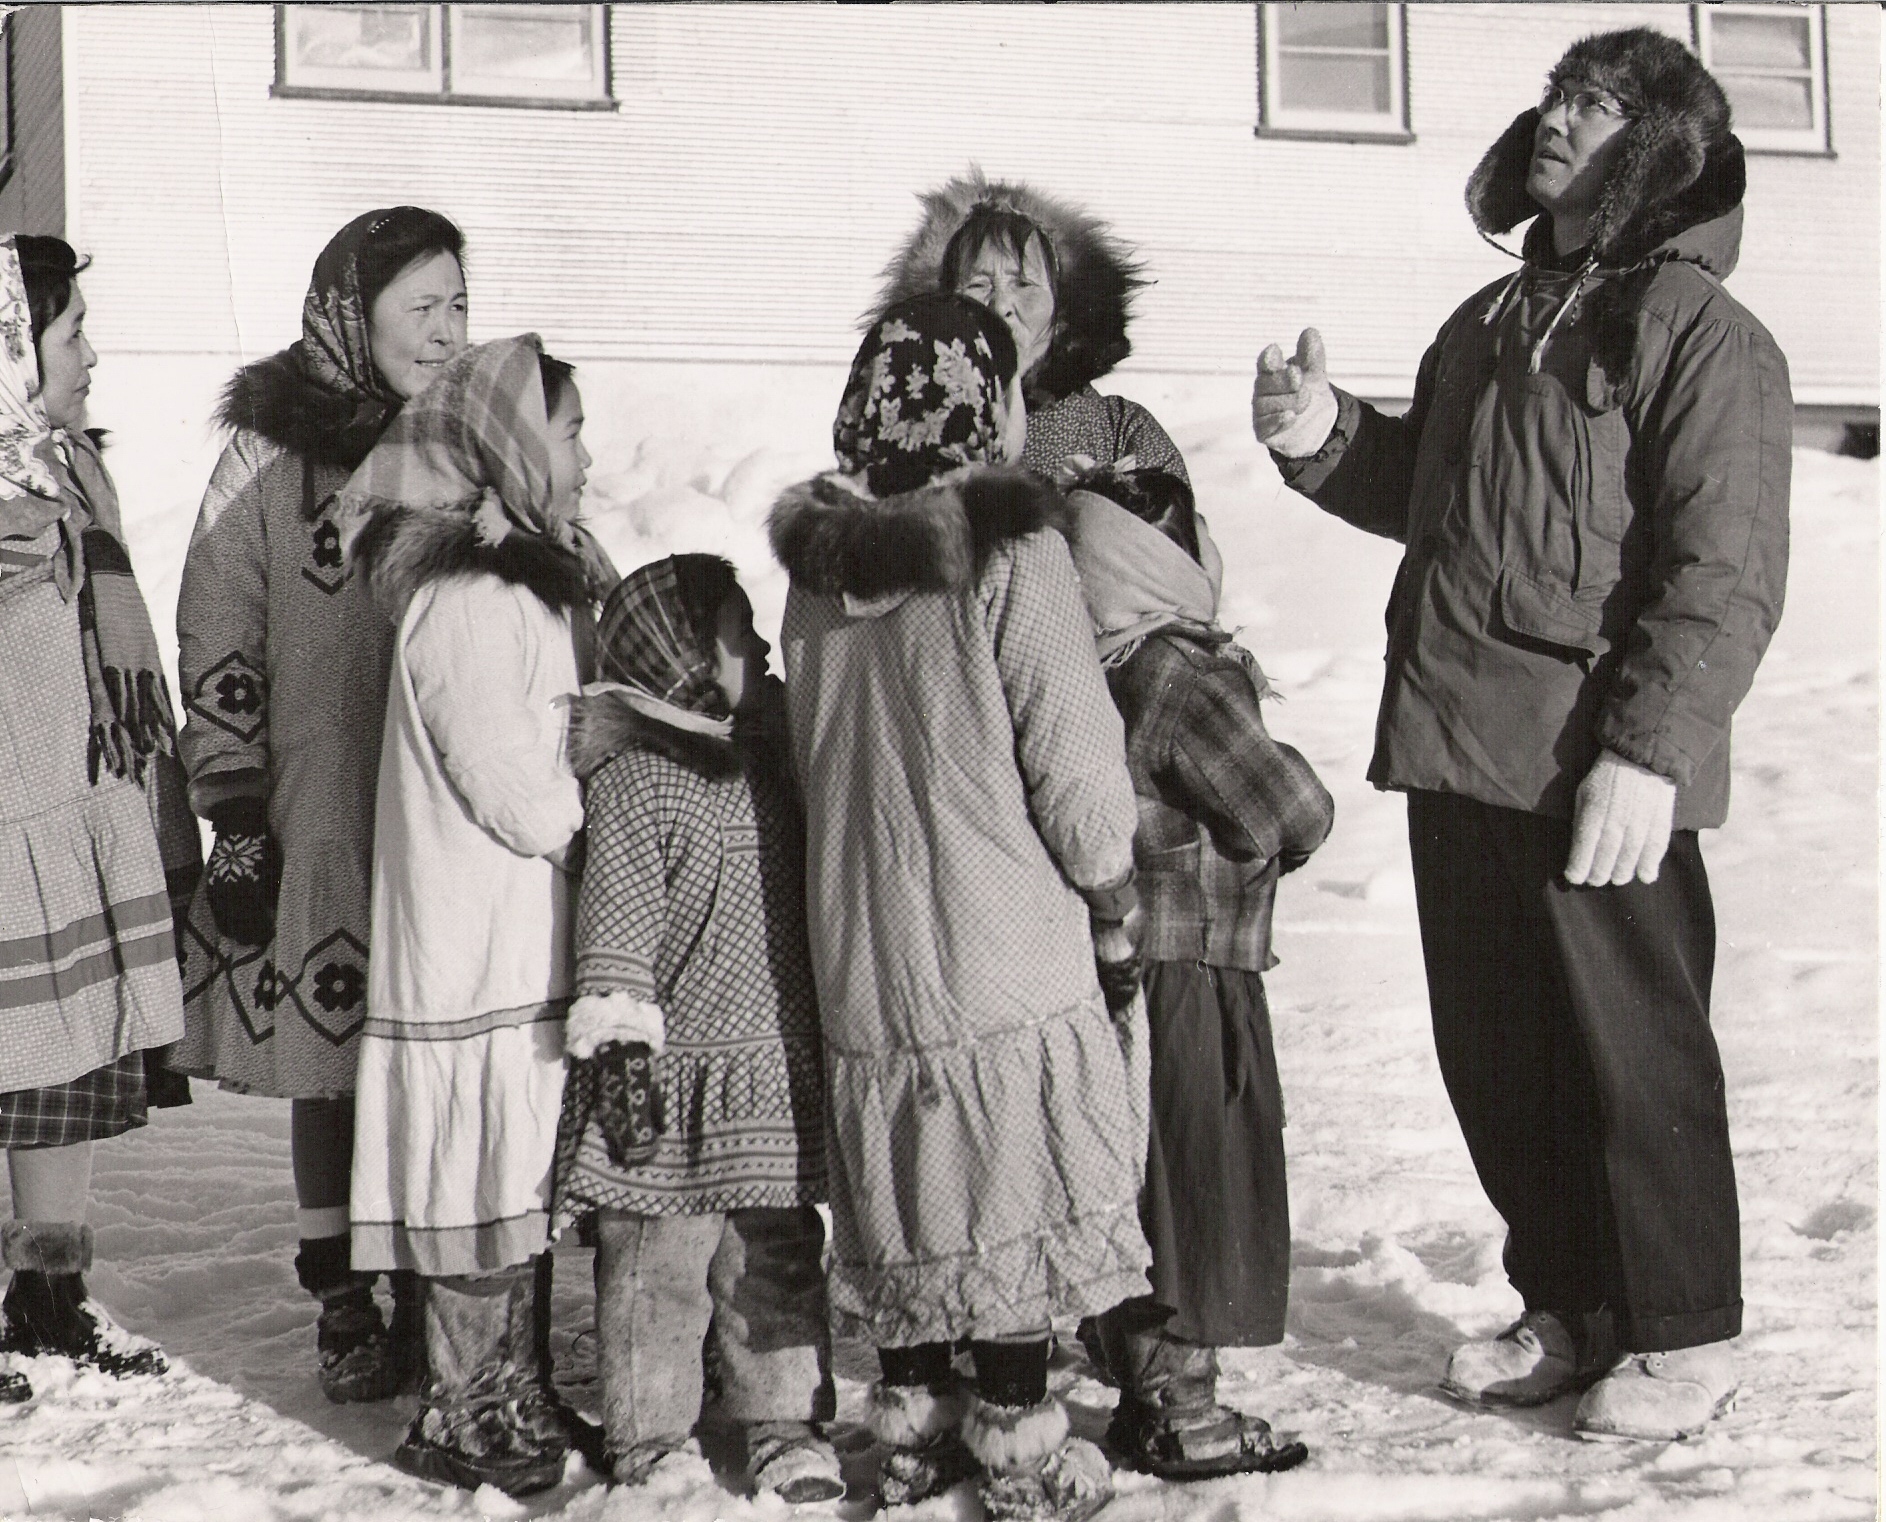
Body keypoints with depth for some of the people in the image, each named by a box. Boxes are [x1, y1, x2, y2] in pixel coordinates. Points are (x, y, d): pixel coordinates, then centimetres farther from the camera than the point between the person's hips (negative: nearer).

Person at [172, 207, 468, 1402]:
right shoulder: (273, 453, 0)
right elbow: (216, 654, 0)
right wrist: (238, 824, -4)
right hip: (321, 824, -2)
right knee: (329, 1069, 6)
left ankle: (432, 1304, 16)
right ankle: (343, 1304, 20)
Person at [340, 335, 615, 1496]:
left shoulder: (531, 582, 13)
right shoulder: (469, 602, -18)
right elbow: (524, 802, -20)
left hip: (528, 951, 9)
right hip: (485, 958, -9)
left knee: (525, 1188, 17)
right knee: (488, 1191, 2)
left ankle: (517, 1396, 29)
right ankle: (468, 1421, 15)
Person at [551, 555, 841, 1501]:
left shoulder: (770, 758, 11)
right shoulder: (632, 781, -11)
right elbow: (615, 922, -15)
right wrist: (616, 1043, -18)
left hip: (778, 1077, 6)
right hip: (676, 1074, -6)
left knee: (778, 1261, 12)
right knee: (657, 1264, 3)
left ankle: (788, 1429, 23)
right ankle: (647, 1442, 16)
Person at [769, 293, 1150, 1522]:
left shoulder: (820, 565, 3)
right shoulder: (1011, 555, -15)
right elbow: (1079, 773, -14)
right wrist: (1112, 891, 2)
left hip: (859, 956, 6)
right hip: (1005, 953, -5)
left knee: (911, 1190, 17)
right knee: (1020, 1188, 7)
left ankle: (913, 1419, 28)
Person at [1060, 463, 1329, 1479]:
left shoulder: (1082, 666, 6)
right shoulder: (1179, 676, -19)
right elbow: (1289, 810, -17)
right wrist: (1293, 825, 6)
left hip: (1107, 964, 8)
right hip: (1186, 967, -8)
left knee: (1132, 1186, 18)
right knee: (1189, 1179, 3)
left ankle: (1128, 1367, 30)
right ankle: (1172, 1408, 11)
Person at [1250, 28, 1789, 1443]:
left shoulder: (1697, 330, -6)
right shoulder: (1492, 325, 19)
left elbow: (1727, 569, -14)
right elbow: (1423, 495, 28)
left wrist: (1650, 751, -21)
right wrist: (1326, 437, 8)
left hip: (1597, 780, -8)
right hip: (1456, 754, 8)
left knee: (1634, 1056, 1)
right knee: (1494, 1054, 14)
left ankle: (1685, 1336, 17)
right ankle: (1568, 1307, 29)